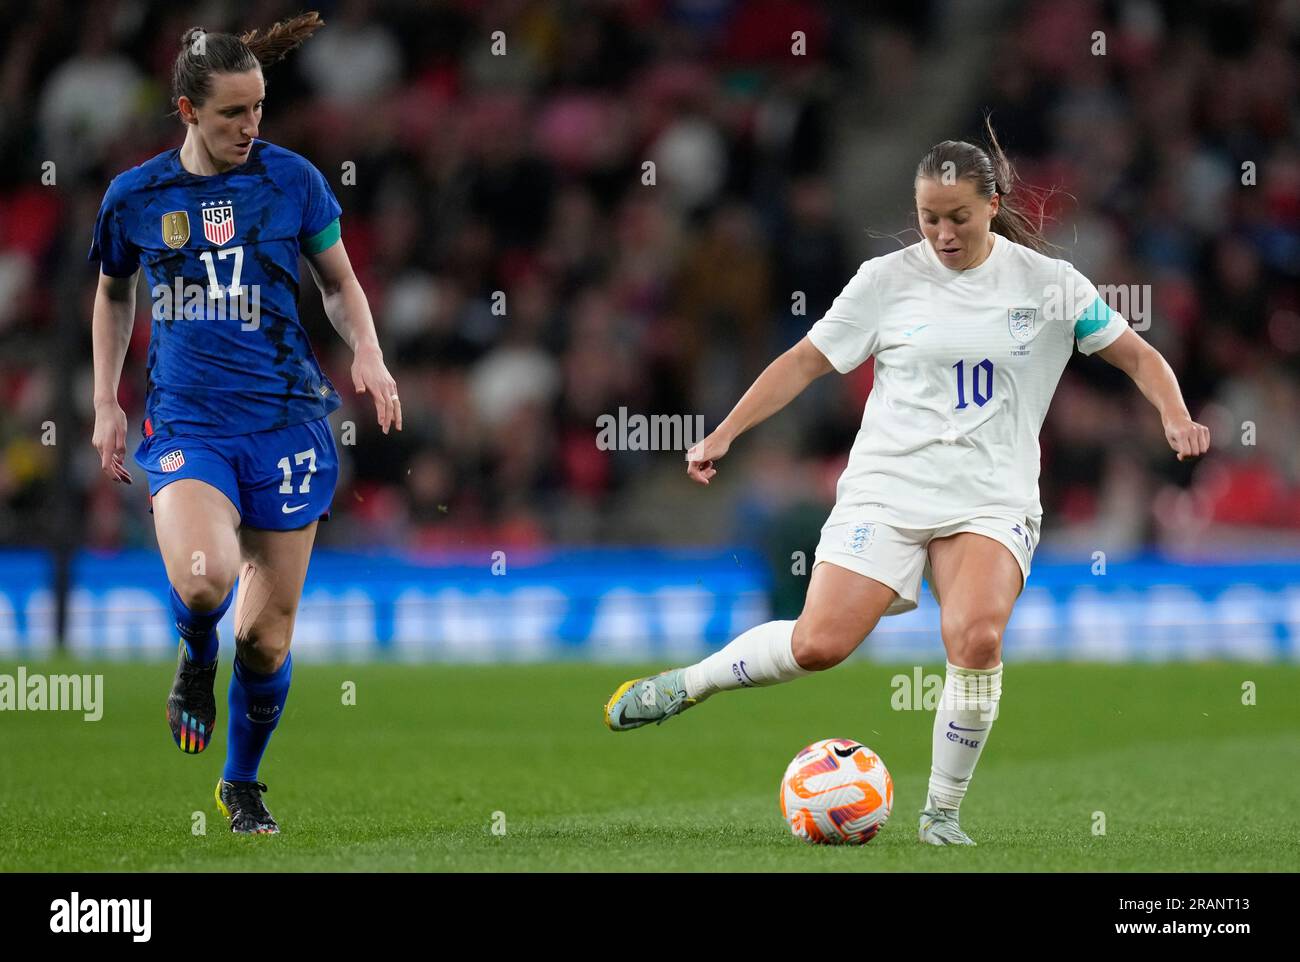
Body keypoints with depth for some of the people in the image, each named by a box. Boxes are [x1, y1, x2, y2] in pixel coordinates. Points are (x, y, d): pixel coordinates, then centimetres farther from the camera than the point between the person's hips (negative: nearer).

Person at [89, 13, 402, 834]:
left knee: (269, 631, 3)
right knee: (203, 578, -29)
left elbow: (338, 279, 13)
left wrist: (368, 352, -5)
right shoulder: (135, 197, 2)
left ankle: (242, 785, 27)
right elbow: (114, 294, 19)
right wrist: (106, 404, 14)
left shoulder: (292, 179, 0)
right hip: (186, 423, -1)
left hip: (287, 422, 1)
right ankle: (197, 657, 8)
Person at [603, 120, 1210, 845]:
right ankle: (685, 685, 13)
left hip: (992, 499, 0)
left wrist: (1176, 417, -9)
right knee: (819, 644, -14)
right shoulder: (888, 280, 1)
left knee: (977, 637, -26)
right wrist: (725, 434, 0)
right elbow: (806, 362, 6)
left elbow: (1138, 356, 9)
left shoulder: (1049, 285, 2)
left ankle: (942, 812, -8)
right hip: (888, 487, 0)